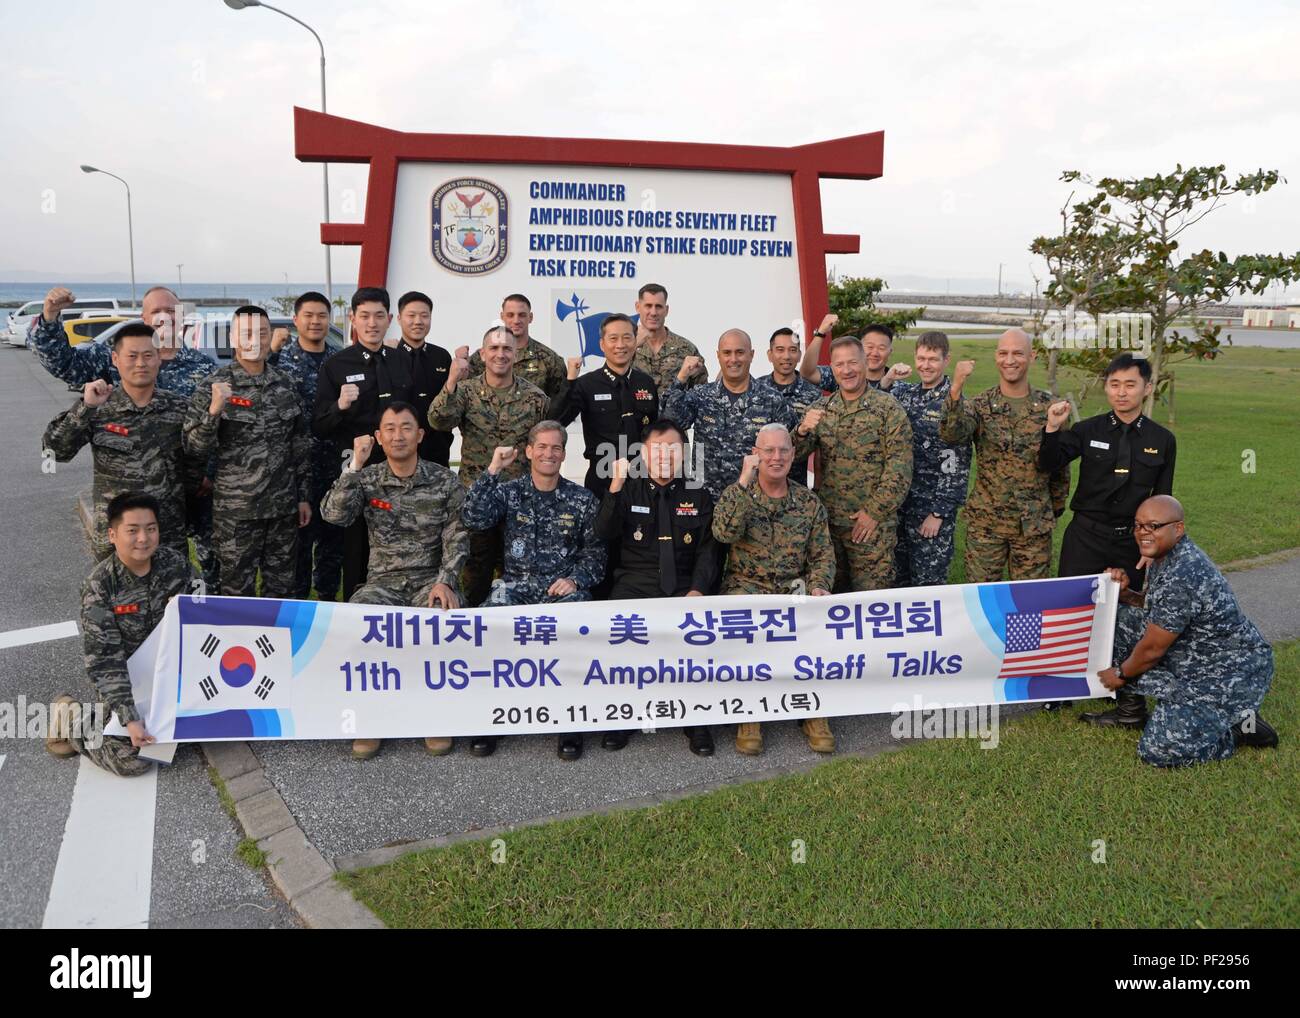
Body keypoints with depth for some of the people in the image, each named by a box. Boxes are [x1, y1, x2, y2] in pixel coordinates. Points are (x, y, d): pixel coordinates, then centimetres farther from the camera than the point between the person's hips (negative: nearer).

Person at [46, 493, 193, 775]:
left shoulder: (175, 563, -12)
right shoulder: (100, 586, -23)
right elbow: (104, 661, -24)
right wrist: (130, 719, -31)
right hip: (123, 675, -4)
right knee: (132, 759, -14)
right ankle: (70, 716, 10)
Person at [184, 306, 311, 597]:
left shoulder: (284, 385, 6)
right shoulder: (213, 386, -6)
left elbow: (301, 444, 11)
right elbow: (195, 448, -11)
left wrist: (304, 496, 9)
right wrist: (214, 410, -26)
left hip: (284, 507, 4)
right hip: (236, 511, -3)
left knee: (281, 588, 13)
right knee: (238, 591, 6)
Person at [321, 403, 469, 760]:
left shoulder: (444, 481, 1)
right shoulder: (367, 479, 4)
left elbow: (457, 538, -2)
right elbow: (334, 515, -12)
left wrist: (445, 582, -17)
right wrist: (355, 464, -17)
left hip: (432, 578, -1)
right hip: (384, 581, 1)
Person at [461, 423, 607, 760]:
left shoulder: (582, 499, 8)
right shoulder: (508, 491, 9)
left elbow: (595, 553, 9)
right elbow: (473, 519, -8)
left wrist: (575, 579, -10)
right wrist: (493, 470, -9)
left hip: (564, 588, -1)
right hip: (516, 585, 1)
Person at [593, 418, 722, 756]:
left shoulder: (697, 496, 14)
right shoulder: (630, 490, 12)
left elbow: (708, 550, 7)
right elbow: (604, 534, -4)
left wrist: (697, 590, -10)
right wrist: (616, 487, -17)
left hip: (682, 585, 0)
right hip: (635, 583, 0)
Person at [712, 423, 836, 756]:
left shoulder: (810, 502, 10)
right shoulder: (735, 494, 3)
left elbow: (823, 555, 9)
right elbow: (724, 533, -19)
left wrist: (818, 586, -11)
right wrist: (744, 482, -22)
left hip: (794, 586, 2)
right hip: (747, 585, -2)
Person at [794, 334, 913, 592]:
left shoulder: (888, 408, -6)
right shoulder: (820, 408, 7)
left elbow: (899, 468, -9)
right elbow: (796, 453, 1)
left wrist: (874, 512, -13)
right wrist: (802, 431, -20)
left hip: (872, 523, -4)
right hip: (827, 519, 4)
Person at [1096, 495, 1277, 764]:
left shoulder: (1181, 578, -29)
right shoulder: (1164, 557, 1)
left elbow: (1152, 650, -20)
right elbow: (1158, 609, 17)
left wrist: (1121, 673, -2)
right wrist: (1125, 593, -1)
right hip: (1193, 659, 10)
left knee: (1158, 750, -18)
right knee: (1121, 618, 5)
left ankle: (1241, 724, 2)